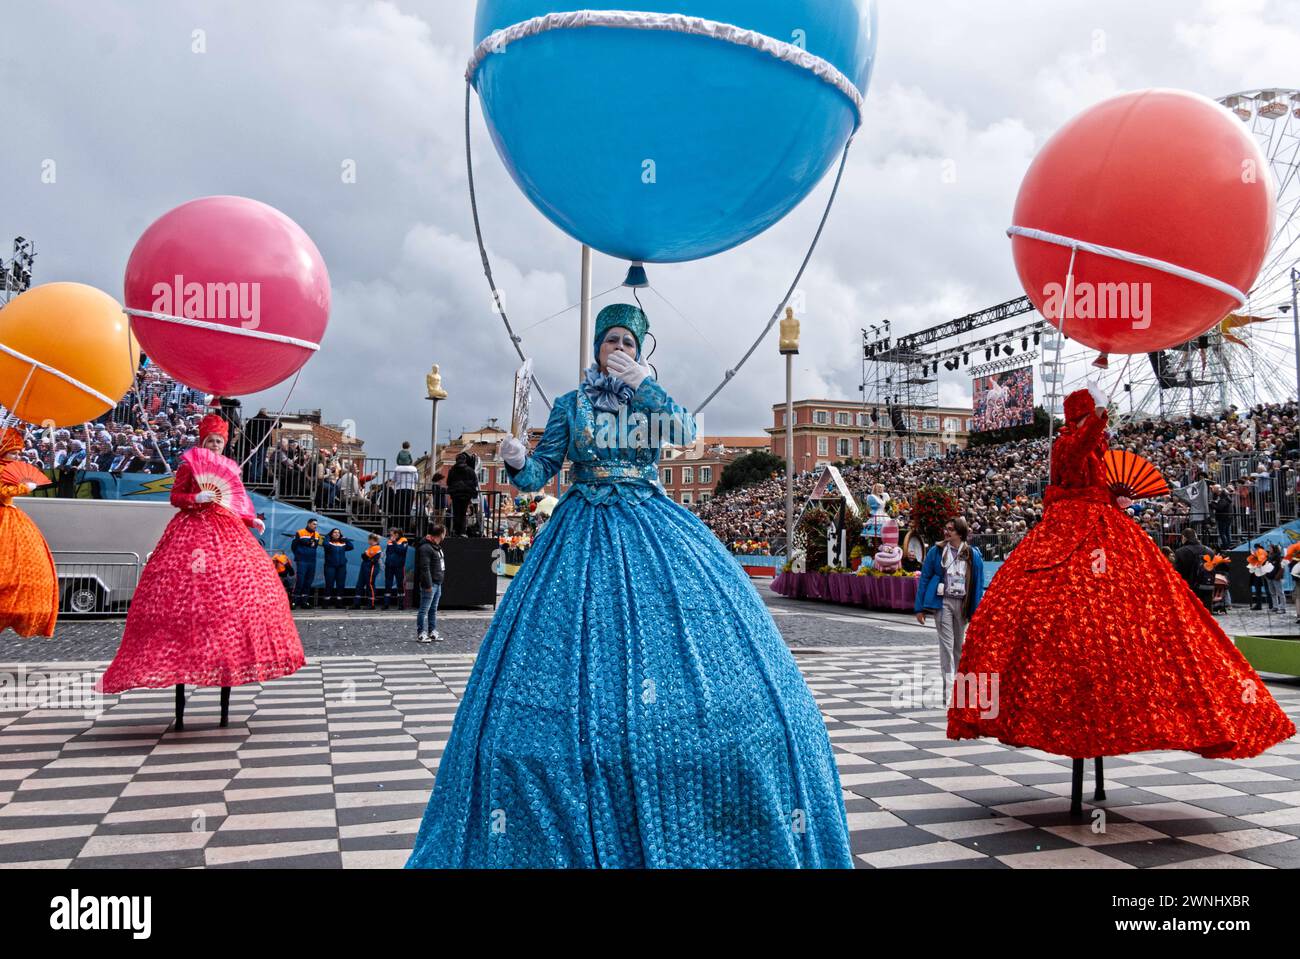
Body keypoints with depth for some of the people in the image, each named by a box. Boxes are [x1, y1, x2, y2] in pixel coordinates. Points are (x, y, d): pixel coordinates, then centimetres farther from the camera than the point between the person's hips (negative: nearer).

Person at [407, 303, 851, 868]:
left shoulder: (653, 398, 12)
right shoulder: (570, 405, 10)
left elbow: (686, 433, -9)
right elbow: (540, 471, 4)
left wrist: (643, 385, -13)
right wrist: (516, 463, -17)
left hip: (652, 529, 1)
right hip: (584, 534, -1)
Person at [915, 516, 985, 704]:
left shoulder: (973, 555, 3)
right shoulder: (936, 552, 1)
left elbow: (978, 584, 5)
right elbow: (924, 579, 3)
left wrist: (976, 611, 0)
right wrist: (920, 608, 0)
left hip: (962, 604, 2)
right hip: (943, 602, -2)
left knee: (959, 646, 11)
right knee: (947, 645, -7)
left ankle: (956, 686, 25)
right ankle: (949, 692, -8)